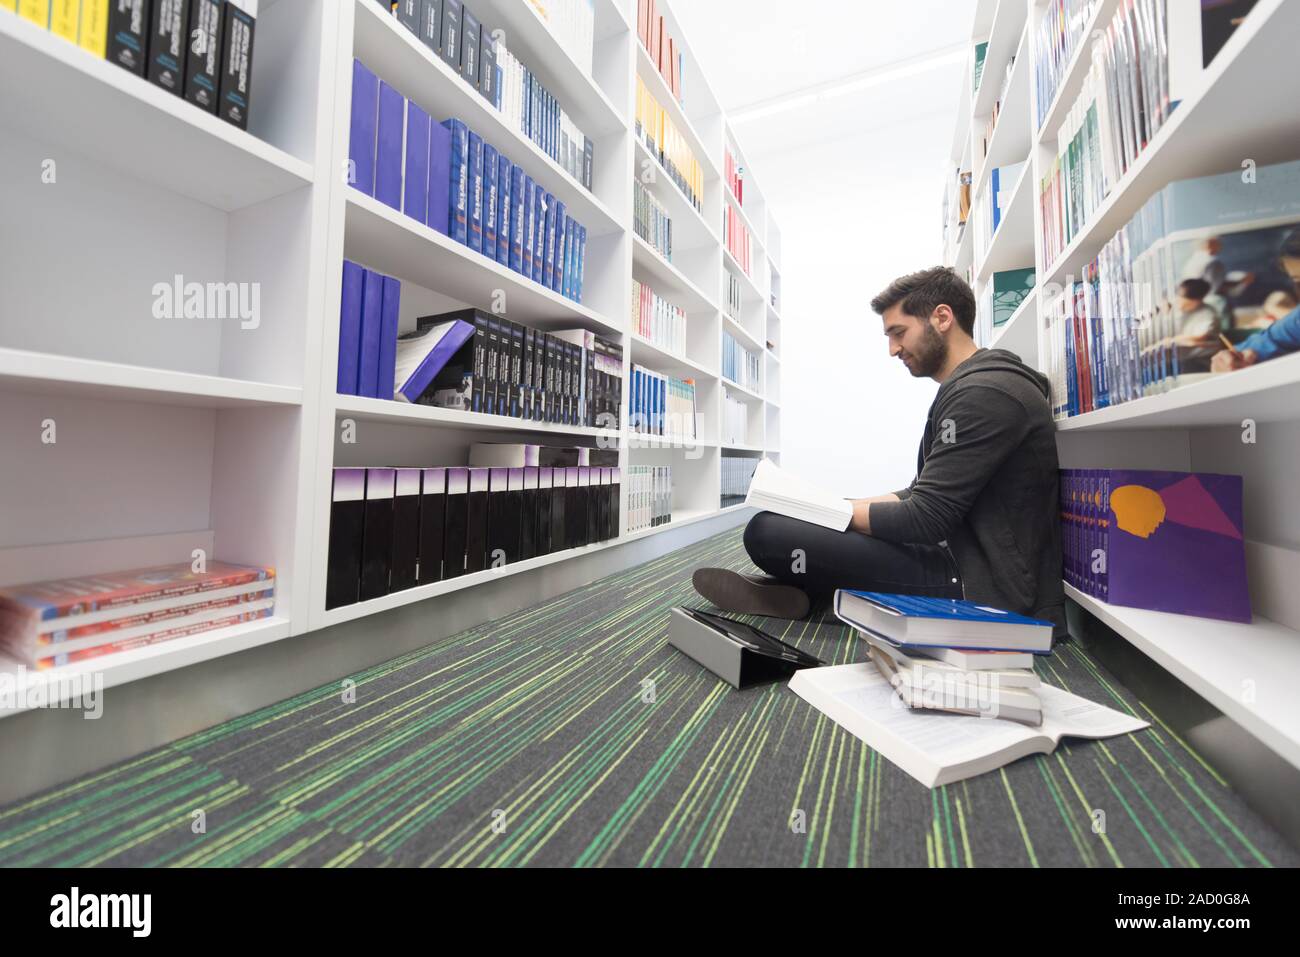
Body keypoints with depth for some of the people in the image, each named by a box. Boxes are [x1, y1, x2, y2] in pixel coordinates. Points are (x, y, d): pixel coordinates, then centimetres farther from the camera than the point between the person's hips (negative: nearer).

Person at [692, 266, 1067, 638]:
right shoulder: (972, 388, 16)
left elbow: (924, 521, -23)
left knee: (766, 532, -21)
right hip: (966, 564, 11)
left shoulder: (983, 393, -19)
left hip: (983, 589, -11)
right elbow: (921, 497, 14)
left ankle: (788, 589, 6)